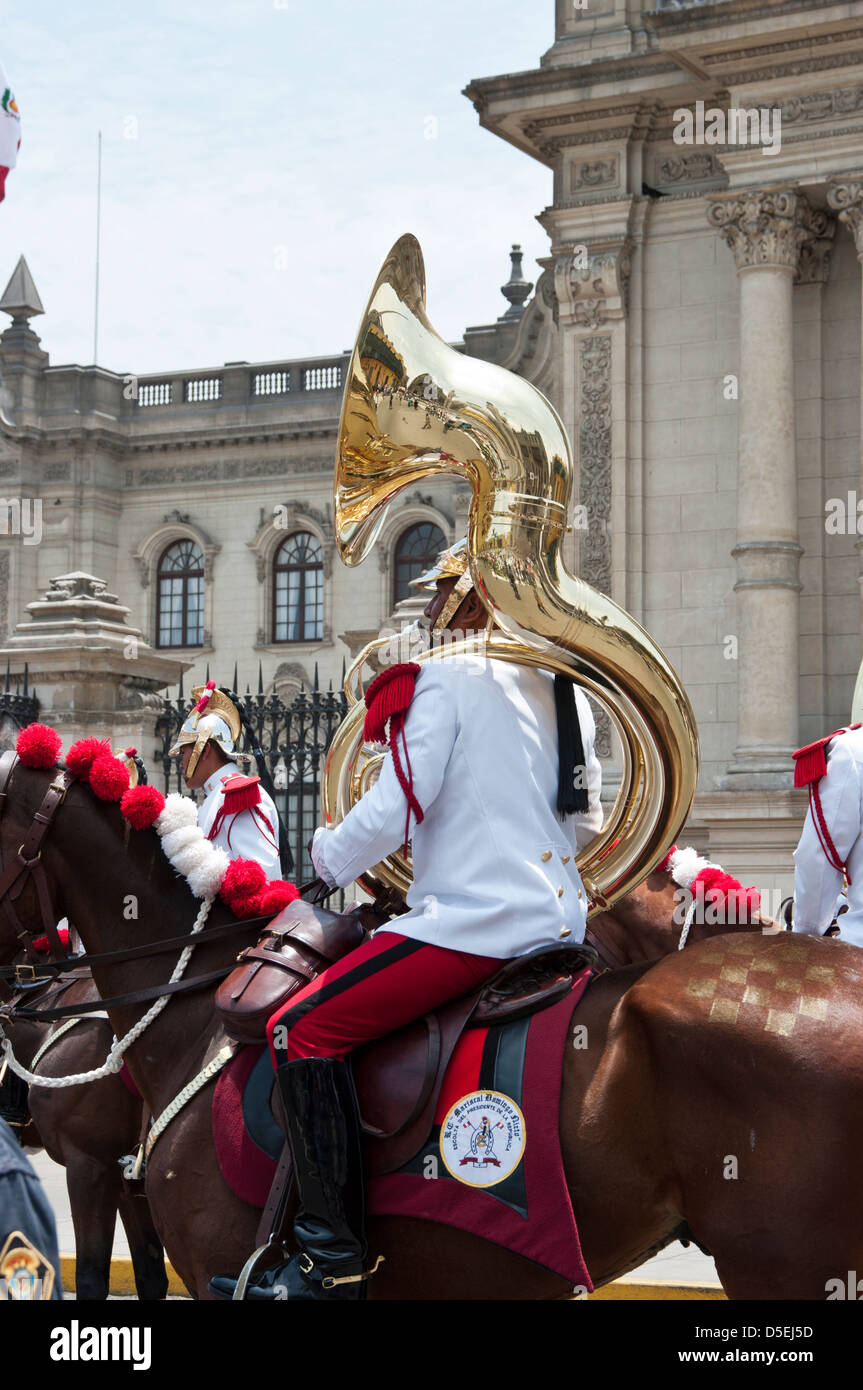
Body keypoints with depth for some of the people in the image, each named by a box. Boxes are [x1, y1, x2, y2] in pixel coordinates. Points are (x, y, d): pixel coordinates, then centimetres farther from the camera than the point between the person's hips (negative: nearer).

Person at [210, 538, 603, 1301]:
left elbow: (397, 809, -12)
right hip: (559, 916, 10)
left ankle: (333, 1259, -16)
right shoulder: (567, 689, 16)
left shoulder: (446, 673, -7)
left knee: (303, 1030, -11)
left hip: (476, 917, -10)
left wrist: (329, 856, 6)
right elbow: (588, 822, 21)